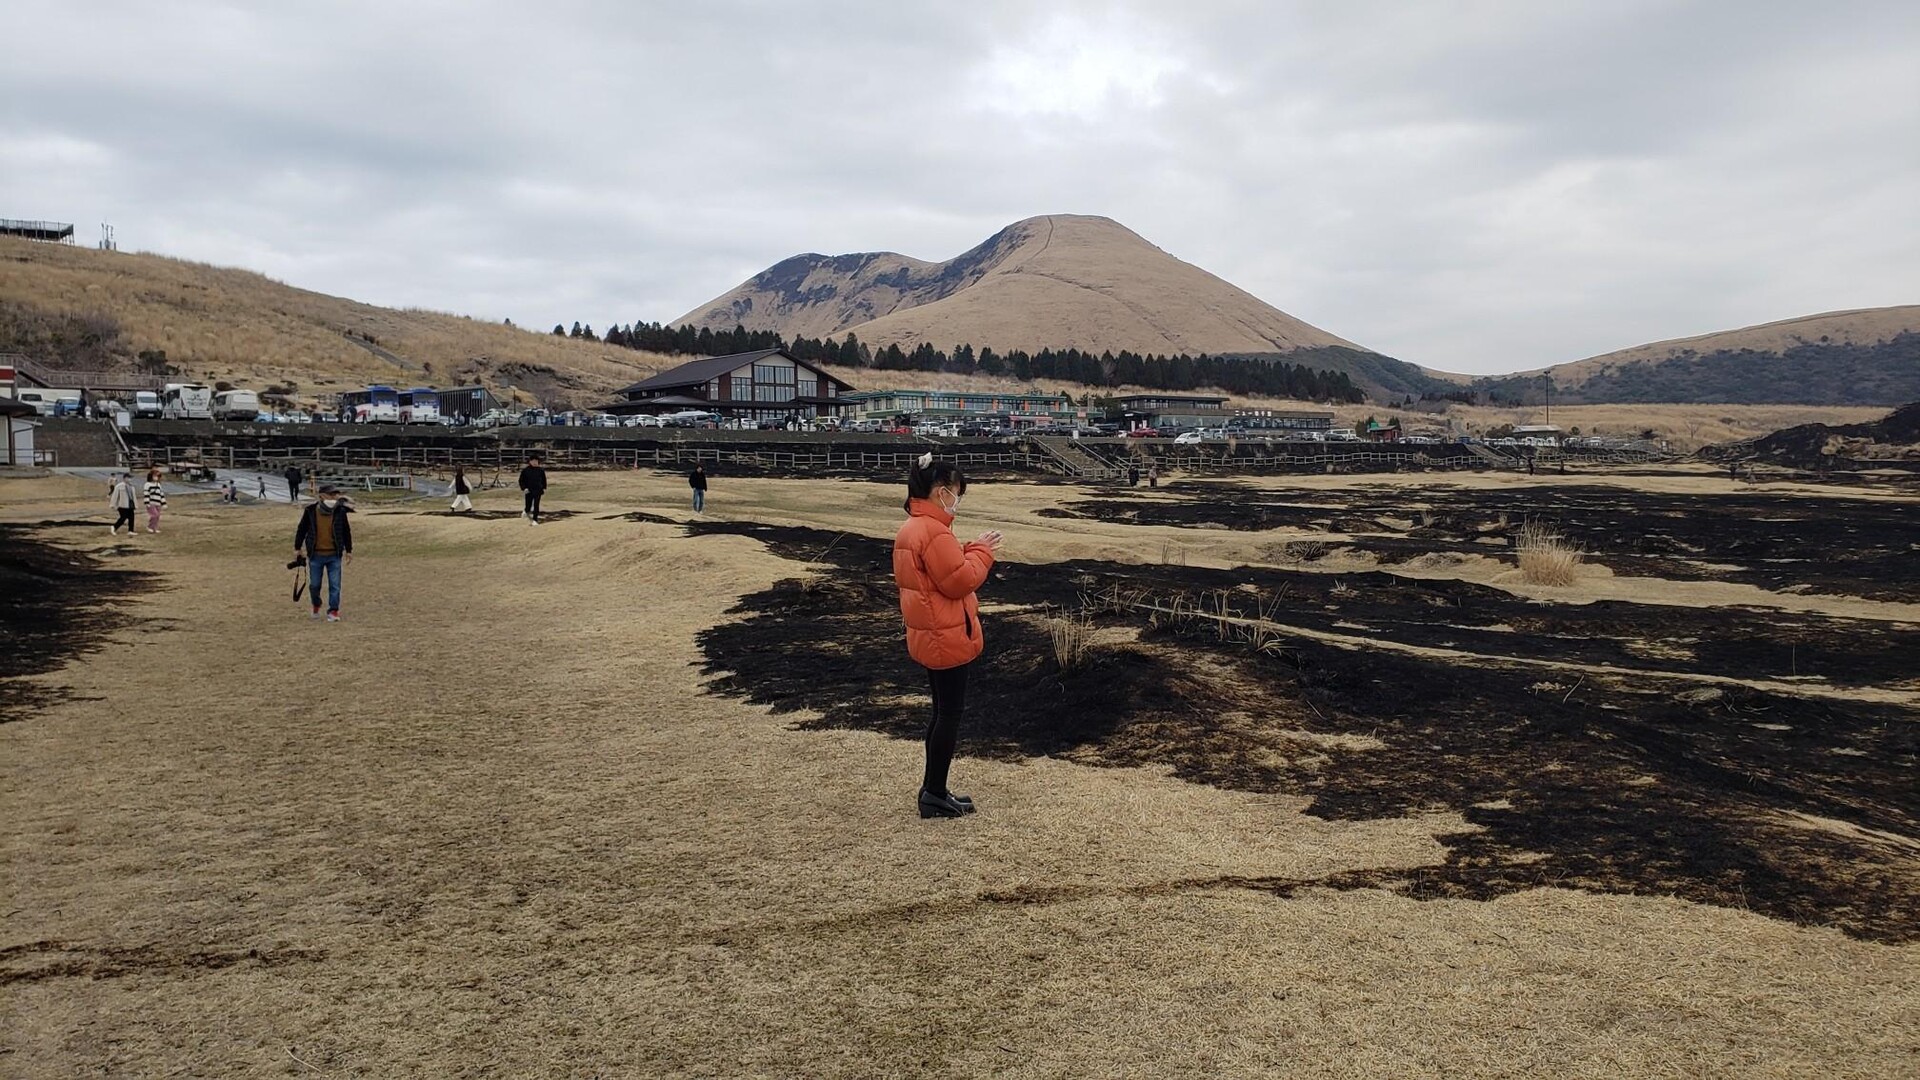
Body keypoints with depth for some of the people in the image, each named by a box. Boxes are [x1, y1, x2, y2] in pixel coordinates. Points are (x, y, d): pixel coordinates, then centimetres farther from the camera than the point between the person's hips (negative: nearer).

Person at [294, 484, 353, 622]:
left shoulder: (340, 511, -3)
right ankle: (316, 606, 35)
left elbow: (346, 531, 8)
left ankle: (333, 611, 6)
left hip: (334, 555, 0)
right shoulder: (311, 510, -6)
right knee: (314, 584, 9)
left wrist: (349, 550, 11)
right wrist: (297, 548, 7)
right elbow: (301, 529, 5)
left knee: (335, 585, -3)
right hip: (316, 555, 0)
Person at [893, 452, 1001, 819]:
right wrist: (981, 551, -11)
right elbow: (959, 581, -22)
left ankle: (932, 790, 24)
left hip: (929, 635, 10)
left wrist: (969, 552, 7)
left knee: (943, 711, 17)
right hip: (946, 637, -10)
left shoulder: (911, 528, 11)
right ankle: (935, 795, 7)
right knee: (950, 713, 0)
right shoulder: (934, 531, -22)